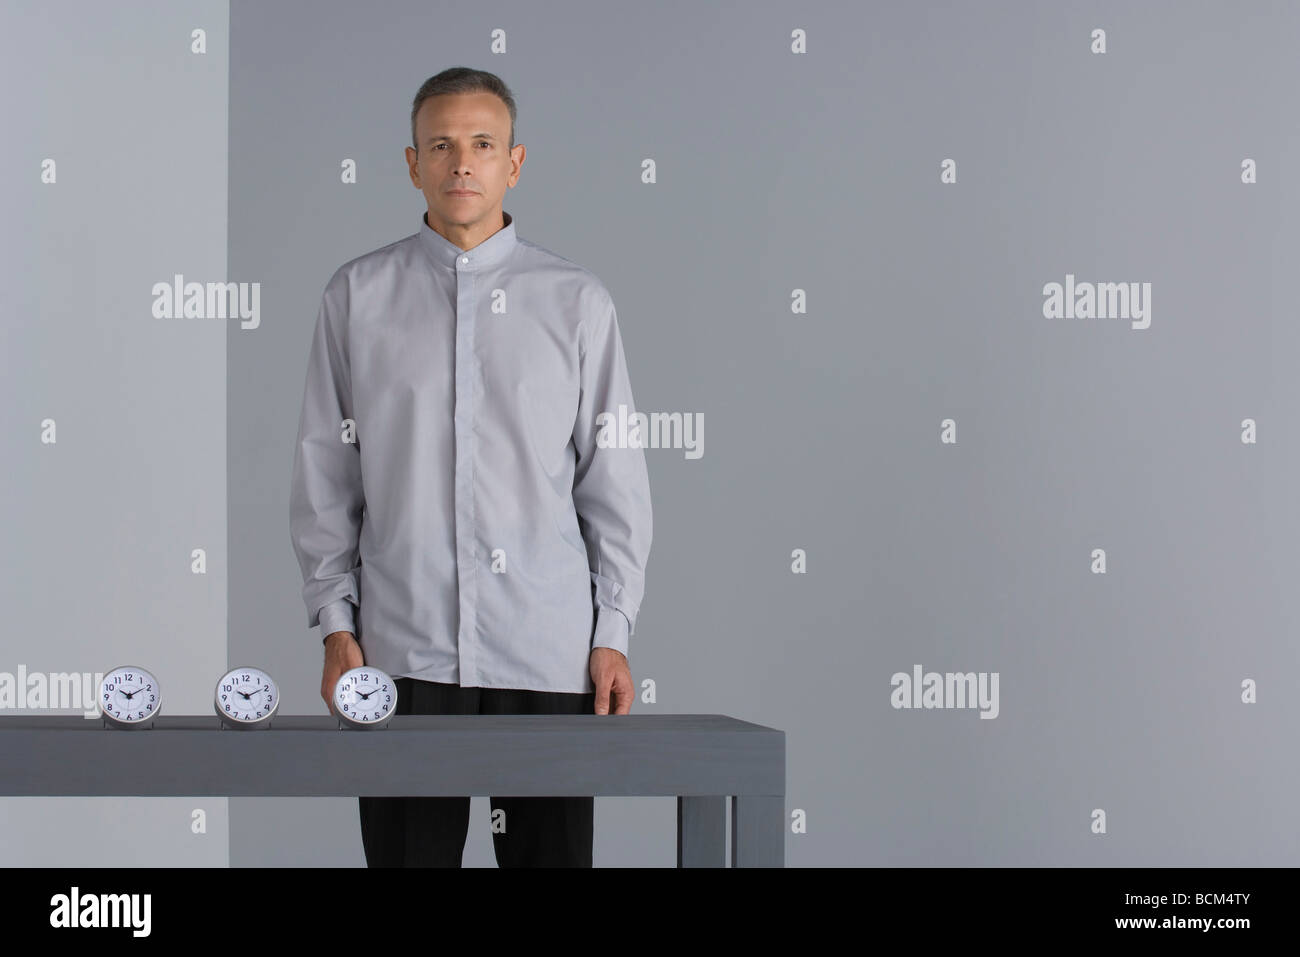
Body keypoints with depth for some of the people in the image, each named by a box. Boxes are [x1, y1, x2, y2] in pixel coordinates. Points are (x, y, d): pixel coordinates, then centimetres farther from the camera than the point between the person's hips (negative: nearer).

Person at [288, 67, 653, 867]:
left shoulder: (577, 301, 5)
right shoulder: (358, 295, 6)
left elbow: (614, 477, 5)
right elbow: (326, 472, 7)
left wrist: (614, 631, 0)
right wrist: (336, 625, 1)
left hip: (548, 651, 0)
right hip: (401, 648, 0)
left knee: (551, 854, 3)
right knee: (407, 854, 4)